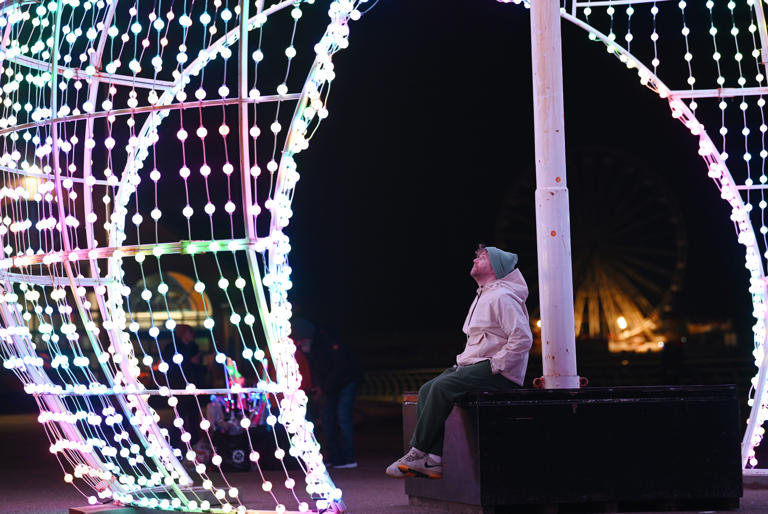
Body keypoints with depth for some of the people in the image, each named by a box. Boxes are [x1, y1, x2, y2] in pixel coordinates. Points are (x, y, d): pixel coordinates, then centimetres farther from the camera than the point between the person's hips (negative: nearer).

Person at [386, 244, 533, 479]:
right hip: (474, 366, 10)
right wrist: (462, 362, 14)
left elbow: (523, 338, -20)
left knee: (442, 387, -27)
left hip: (499, 374, -10)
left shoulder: (502, 297, -10)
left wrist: (493, 367, -18)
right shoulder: (482, 297, 23)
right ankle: (434, 460, -17)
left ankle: (418, 452, -18)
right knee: (427, 390, -8)